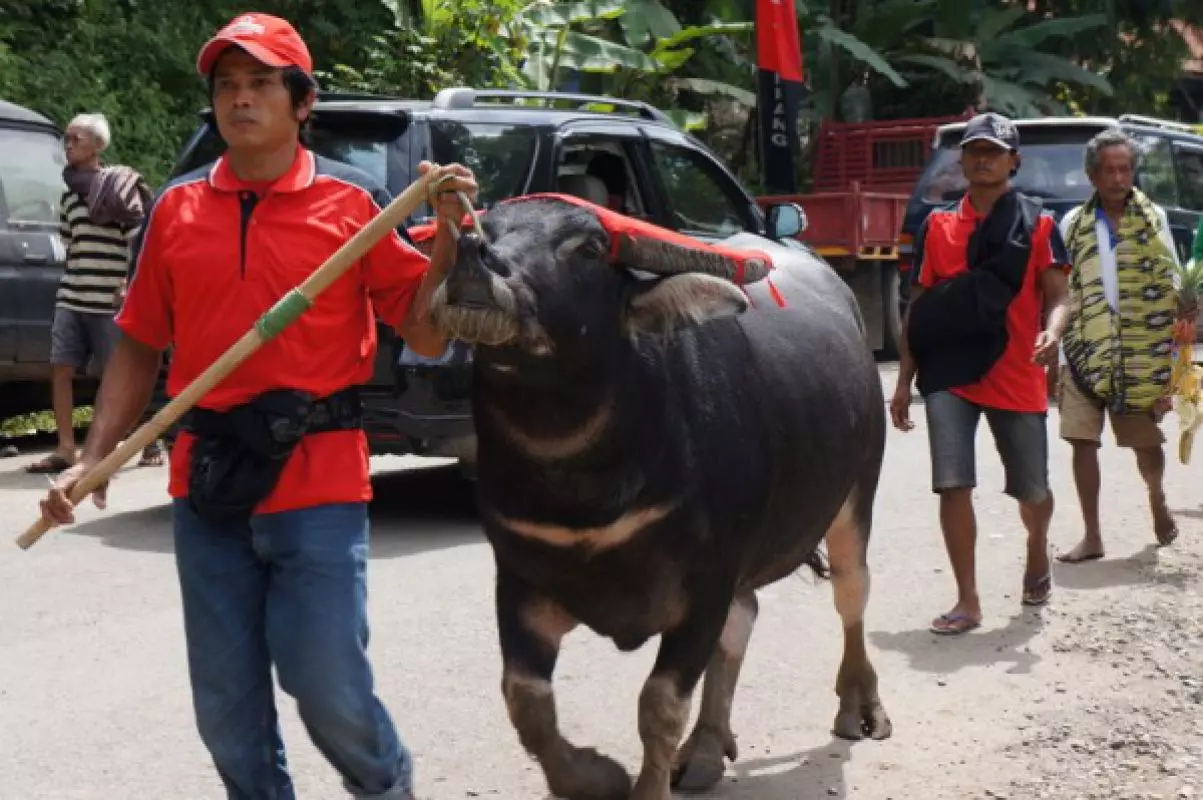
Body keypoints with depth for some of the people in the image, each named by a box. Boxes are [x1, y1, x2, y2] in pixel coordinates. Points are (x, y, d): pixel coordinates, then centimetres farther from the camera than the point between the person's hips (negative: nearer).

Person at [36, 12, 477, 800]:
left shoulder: (354, 201, -1)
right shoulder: (176, 208, 7)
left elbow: (427, 334, -1)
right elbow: (140, 348, 13)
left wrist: (447, 233, -14)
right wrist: (92, 459, 6)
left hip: (319, 485, -3)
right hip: (208, 485, 3)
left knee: (329, 687, -2)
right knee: (226, 704, 9)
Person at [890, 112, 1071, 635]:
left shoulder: (1038, 226, 4)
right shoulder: (937, 227, 9)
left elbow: (1057, 297, -2)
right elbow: (918, 308, 11)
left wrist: (1051, 333, -25)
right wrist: (904, 381, 6)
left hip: (1017, 377, -1)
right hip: (949, 376, 1)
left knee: (1032, 490, 11)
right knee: (953, 486, -9)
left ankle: (1037, 553, 44)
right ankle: (968, 602, -1)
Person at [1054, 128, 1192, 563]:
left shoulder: (1154, 217, 6)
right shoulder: (1073, 223, 7)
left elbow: (1171, 279, 6)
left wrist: (1185, 306, -12)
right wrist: (1056, 346, 1)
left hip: (1141, 352, -1)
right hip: (1085, 351, 1)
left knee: (1146, 440, 8)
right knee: (1082, 440, -4)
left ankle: (1157, 499, 40)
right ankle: (1092, 537, 5)